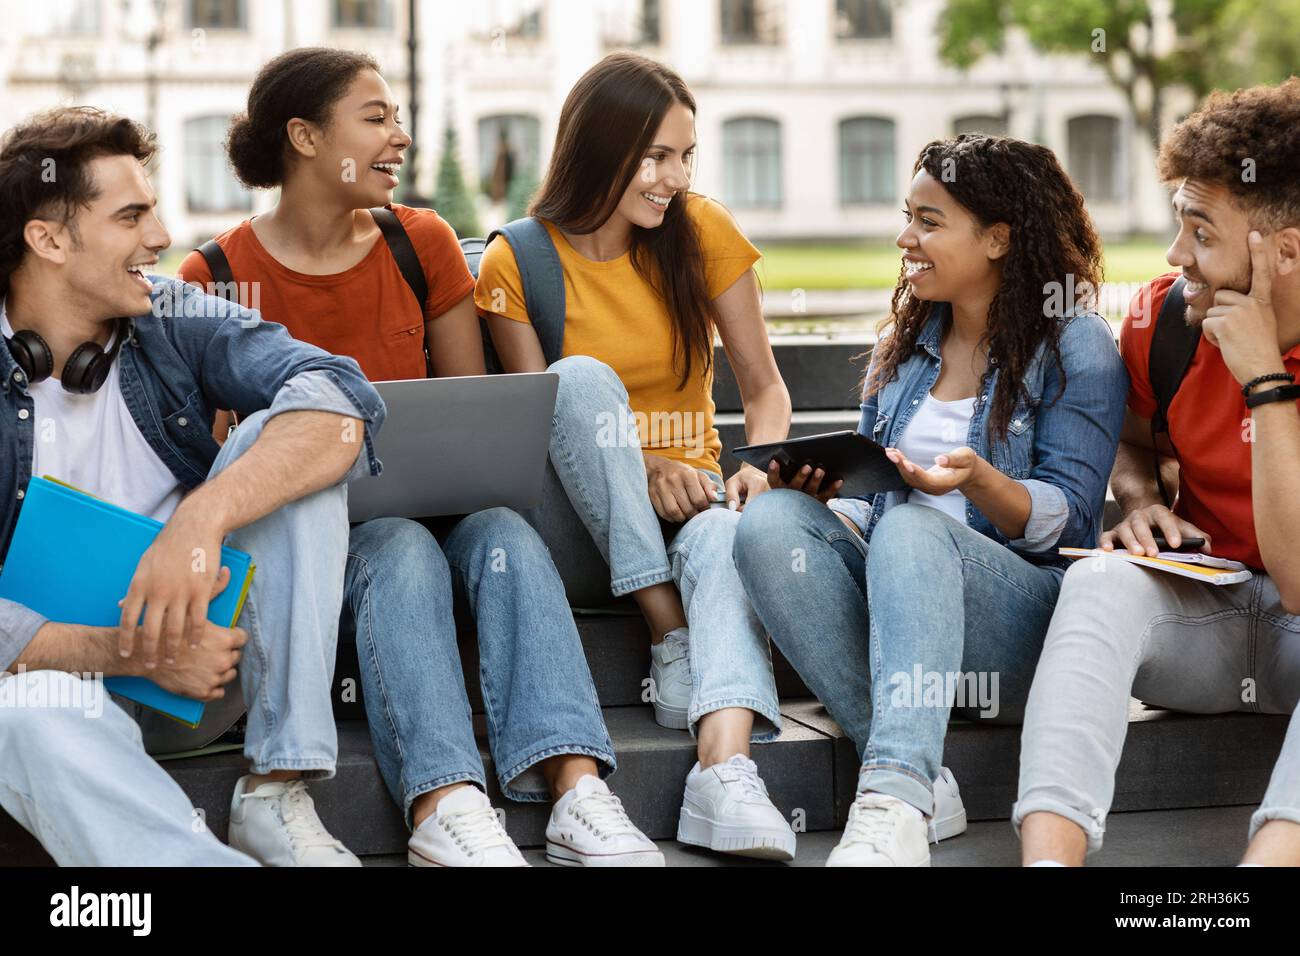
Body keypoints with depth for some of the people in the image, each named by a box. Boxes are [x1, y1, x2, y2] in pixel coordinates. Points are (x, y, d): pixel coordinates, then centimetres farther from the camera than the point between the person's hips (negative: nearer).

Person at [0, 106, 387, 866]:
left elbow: (340, 402, -19)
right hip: (71, 665, -3)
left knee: (288, 443, -20)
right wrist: (136, 654, -27)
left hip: (208, 640, 3)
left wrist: (202, 519, -34)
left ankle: (278, 790, -22)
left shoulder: (172, 318, -1)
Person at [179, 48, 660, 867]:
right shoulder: (217, 277, -4)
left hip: (423, 500, 3)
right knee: (403, 549, -35)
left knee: (507, 534, -29)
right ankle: (444, 807, -50)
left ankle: (578, 788, -43)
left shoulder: (423, 241, 6)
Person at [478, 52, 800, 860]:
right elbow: (540, 424, -6)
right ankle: (670, 634, -29)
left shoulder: (703, 231, 1)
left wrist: (762, 466, -18)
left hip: (686, 495, 1)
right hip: (578, 532, -1)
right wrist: (641, 469, -25)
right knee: (585, 378, -30)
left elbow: (764, 384, 3)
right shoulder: (516, 261, -4)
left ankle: (726, 765, -57)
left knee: (727, 537, -35)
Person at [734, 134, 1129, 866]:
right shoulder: (905, 345, 20)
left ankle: (893, 803, -51)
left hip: (1023, 608, -5)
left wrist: (976, 478, -24)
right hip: (891, 592, 5)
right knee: (772, 519, -24)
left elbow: (1067, 520, -5)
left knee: (912, 527, -36)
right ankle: (919, 781, -33)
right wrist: (821, 484, -3)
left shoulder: (1077, 347, 2)